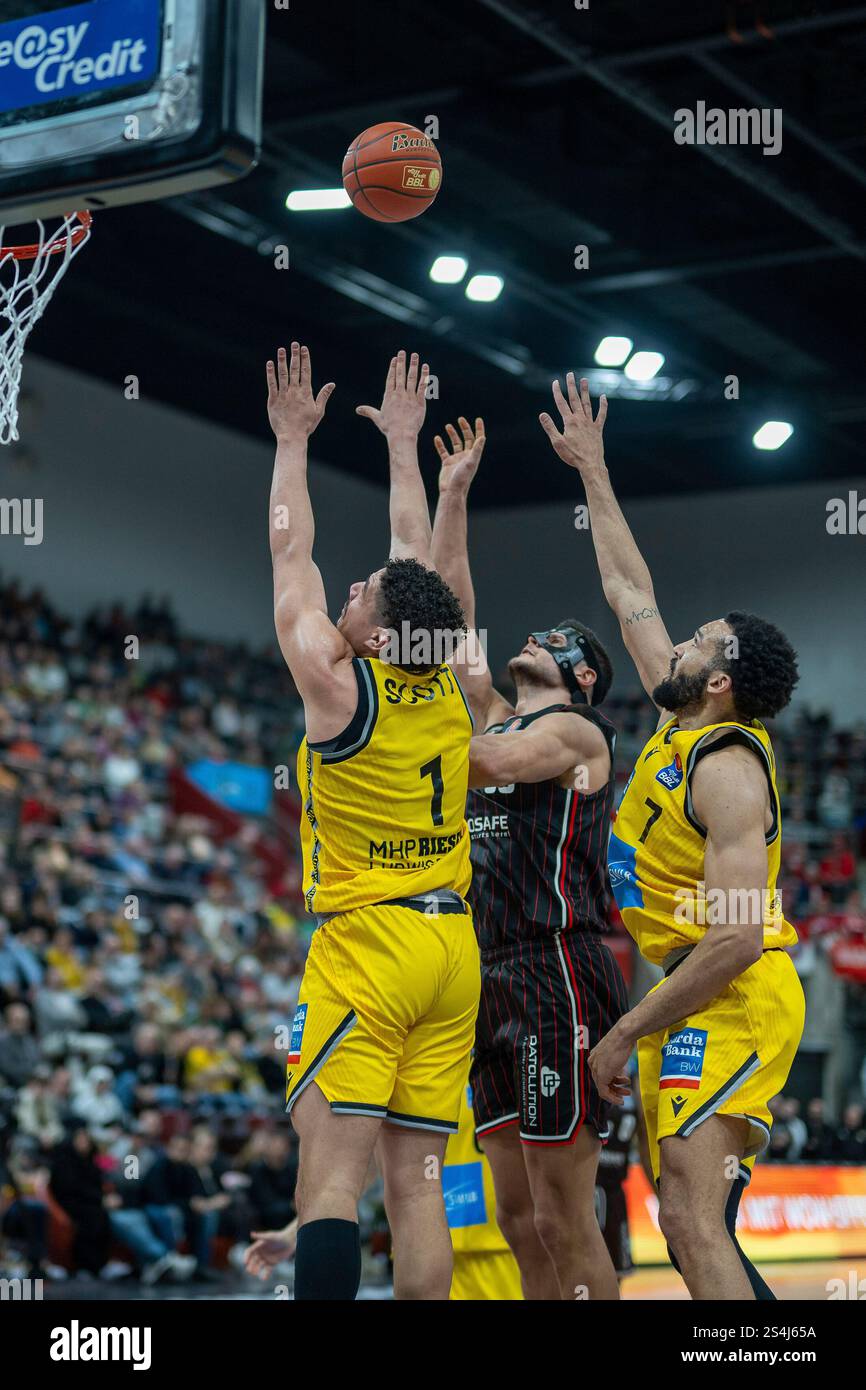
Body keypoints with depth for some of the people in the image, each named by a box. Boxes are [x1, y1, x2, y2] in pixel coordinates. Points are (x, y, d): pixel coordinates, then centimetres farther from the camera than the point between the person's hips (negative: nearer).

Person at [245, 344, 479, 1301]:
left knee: (331, 1165, -11)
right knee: (416, 1175, 5)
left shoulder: (339, 687, -8)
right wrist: (402, 443, 29)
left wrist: (292, 441, 13)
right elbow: (414, 555, 19)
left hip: (364, 942, -6)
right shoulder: (447, 691, 6)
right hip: (451, 945, 6)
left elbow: (289, 556, 2)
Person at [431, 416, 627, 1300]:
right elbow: (448, 609, 19)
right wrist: (451, 493, 18)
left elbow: (478, 763, -22)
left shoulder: (575, 730, -2)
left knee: (562, 1219, -9)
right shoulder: (498, 721, 20)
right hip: (492, 979, 8)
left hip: (558, 978, -8)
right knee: (518, 1217, 7)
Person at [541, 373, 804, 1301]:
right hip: (693, 998, 10)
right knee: (690, 1225, 8)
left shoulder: (729, 769, -15)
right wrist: (593, 472, 27)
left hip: (735, 999, -10)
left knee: (693, 1218, -20)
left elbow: (738, 937, -24)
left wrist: (624, 1034, -20)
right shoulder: (681, 723, 11)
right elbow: (629, 591, 24)